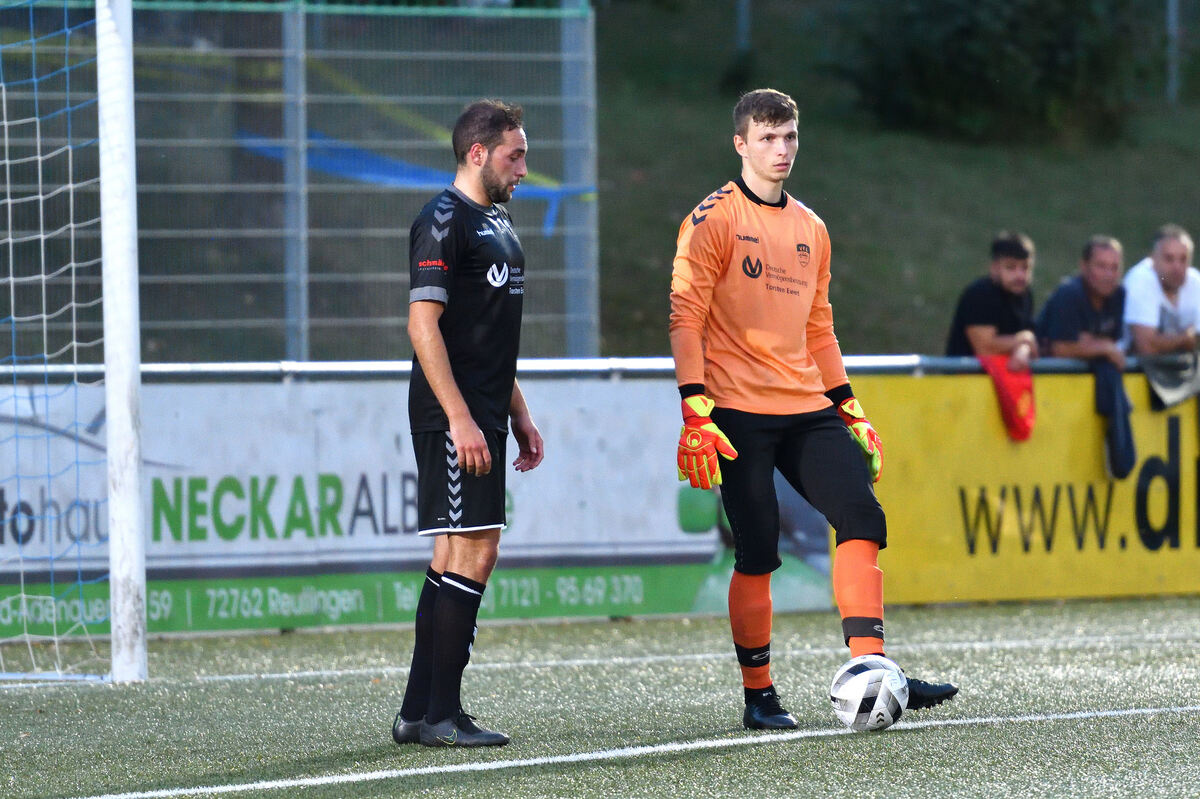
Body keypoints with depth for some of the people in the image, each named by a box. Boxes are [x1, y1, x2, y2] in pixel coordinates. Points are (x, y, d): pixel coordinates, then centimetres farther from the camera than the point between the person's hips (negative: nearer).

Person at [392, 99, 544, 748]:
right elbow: (423, 324, -18)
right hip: (453, 420, -10)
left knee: (454, 556, 10)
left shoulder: (496, 224, 19)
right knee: (473, 552, -11)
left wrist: (518, 415, 22)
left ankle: (418, 712, 13)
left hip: (482, 420, 10)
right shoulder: (444, 221, -11)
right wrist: (460, 418, -22)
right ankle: (440, 714, -9)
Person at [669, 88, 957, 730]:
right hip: (740, 413, -6)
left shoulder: (810, 229, 17)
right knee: (757, 552, -5)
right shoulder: (714, 220, -2)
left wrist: (850, 412, 20)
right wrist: (696, 414, -16)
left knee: (861, 516, -10)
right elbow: (685, 316, -7)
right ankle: (759, 695, 7)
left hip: (806, 410, 6)